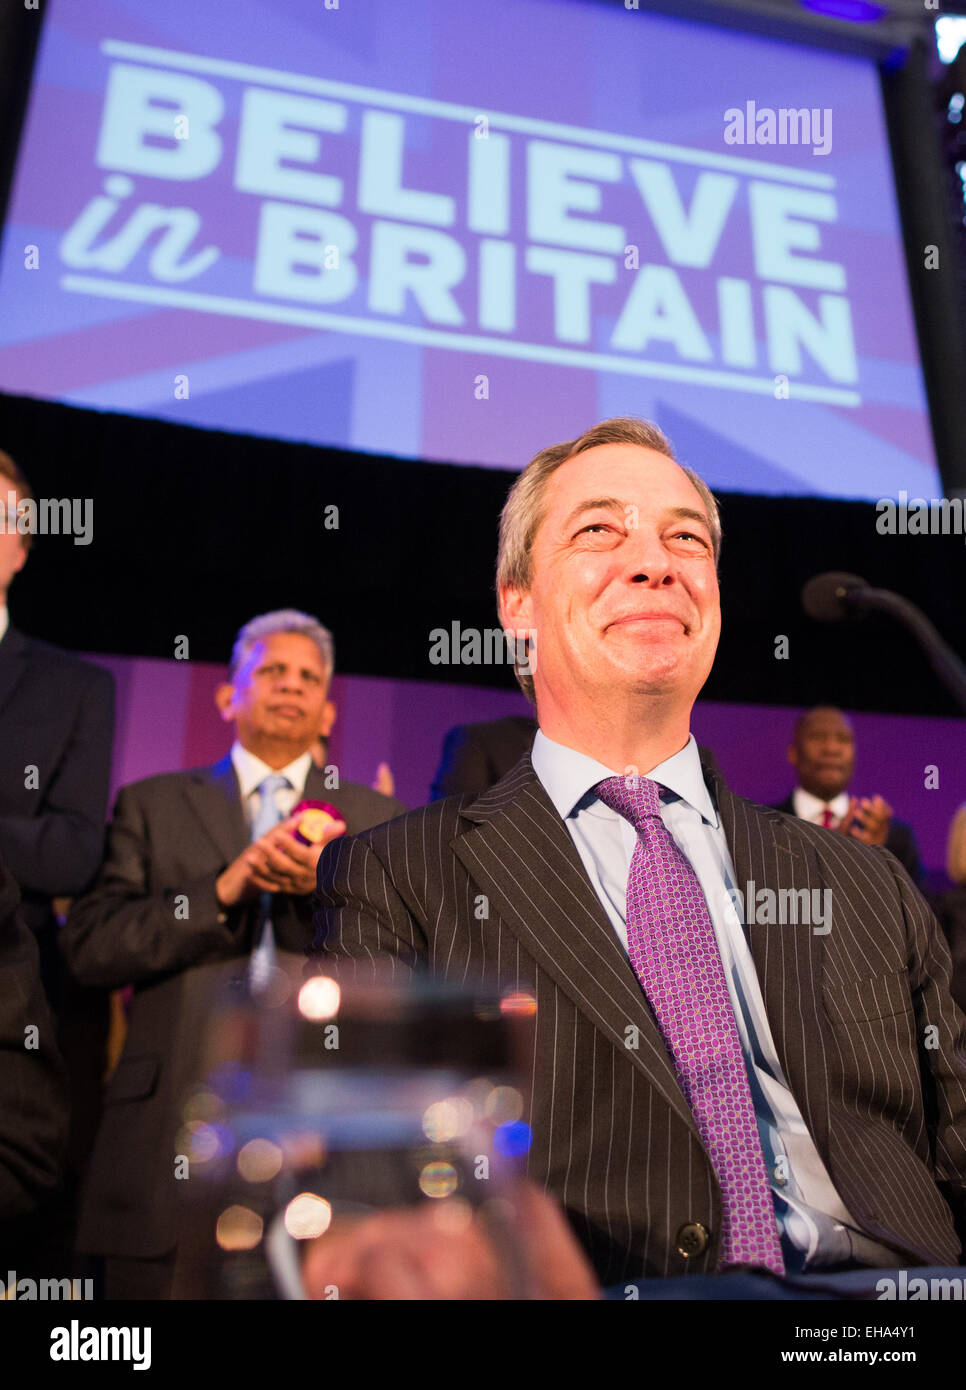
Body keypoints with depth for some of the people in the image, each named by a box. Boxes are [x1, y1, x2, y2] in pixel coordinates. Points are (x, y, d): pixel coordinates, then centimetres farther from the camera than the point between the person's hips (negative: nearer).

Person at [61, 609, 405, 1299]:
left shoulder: (376, 819, 12)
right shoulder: (153, 804, 11)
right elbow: (90, 945, 0)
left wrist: (326, 887, -14)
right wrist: (226, 888, -12)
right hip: (171, 1136, 0)